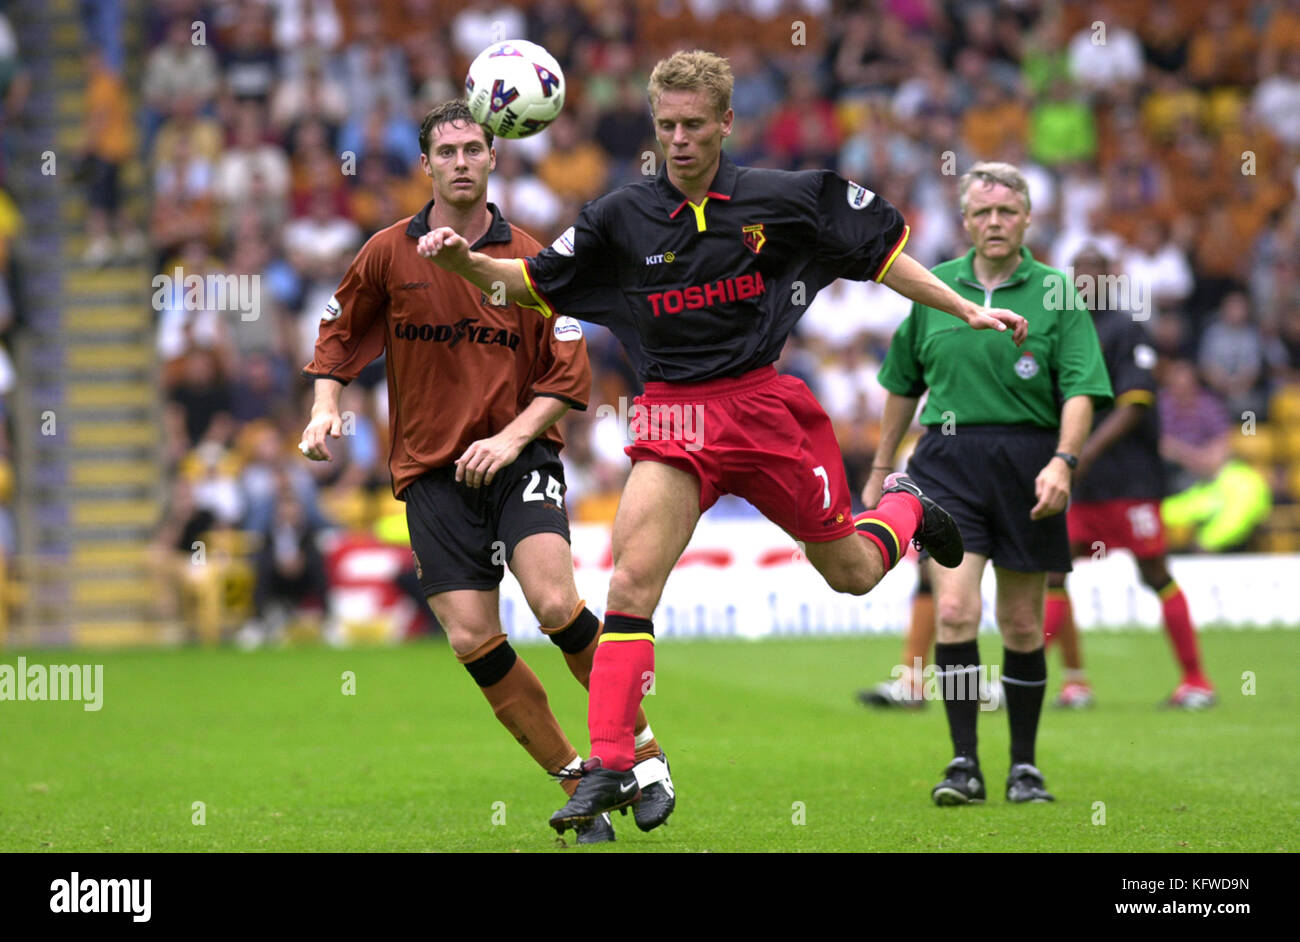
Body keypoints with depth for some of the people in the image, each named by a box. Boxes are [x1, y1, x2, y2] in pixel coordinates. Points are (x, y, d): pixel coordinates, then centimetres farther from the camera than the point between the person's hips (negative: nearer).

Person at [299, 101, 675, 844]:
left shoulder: (530, 260, 2)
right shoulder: (389, 254, 4)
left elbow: (569, 375, 3)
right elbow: (340, 335, 16)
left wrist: (512, 437, -11)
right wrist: (326, 407, -1)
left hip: (518, 456, -2)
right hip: (432, 470, 2)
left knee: (555, 604, -22)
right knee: (473, 640, -9)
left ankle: (644, 754, -4)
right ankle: (580, 787, 3)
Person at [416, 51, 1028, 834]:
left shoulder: (782, 199, -3)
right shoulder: (624, 217, -1)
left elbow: (882, 254, 8)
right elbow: (535, 282, 6)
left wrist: (969, 311, 6)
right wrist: (467, 262, -12)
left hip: (768, 405, 0)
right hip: (675, 416, 0)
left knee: (853, 574, 12)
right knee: (632, 578, -18)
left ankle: (905, 506, 49)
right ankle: (609, 768, -16)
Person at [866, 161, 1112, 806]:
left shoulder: (1055, 293, 1)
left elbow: (1081, 388, -6)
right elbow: (904, 384, 19)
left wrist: (1062, 462, -22)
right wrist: (880, 468, 21)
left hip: (1026, 459, -1)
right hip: (947, 460, 1)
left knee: (1022, 625, 6)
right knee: (955, 610, -14)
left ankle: (1024, 766, 18)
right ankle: (963, 765, -10)